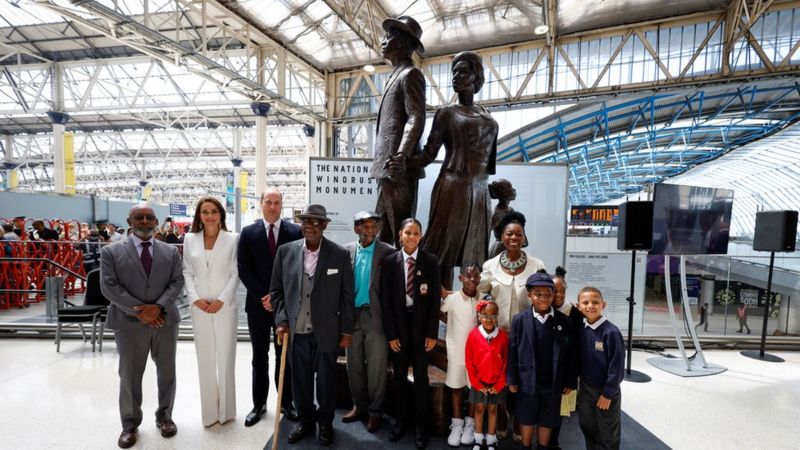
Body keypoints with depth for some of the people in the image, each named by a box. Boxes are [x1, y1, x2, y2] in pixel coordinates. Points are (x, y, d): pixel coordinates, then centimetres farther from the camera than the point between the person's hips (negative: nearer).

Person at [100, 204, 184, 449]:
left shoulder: (171, 251, 6)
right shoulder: (111, 252, 0)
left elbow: (177, 281, -1)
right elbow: (109, 287, -7)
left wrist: (158, 306, -15)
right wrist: (139, 310, -15)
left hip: (165, 320, 2)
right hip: (129, 322, -2)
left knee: (167, 372, 11)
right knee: (129, 375, 9)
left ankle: (164, 416, 29)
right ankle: (130, 423, 27)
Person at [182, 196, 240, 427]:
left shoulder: (232, 239, -3)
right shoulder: (190, 239, 5)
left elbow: (235, 273, -4)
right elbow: (187, 272, 5)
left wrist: (222, 300, -12)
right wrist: (195, 298, -7)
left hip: (225, 306, -2)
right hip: (199, 308, 2)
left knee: (226, 358, 5)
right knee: (205, 360, 10)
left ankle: (226, 409, 22)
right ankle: (209, 410, 24)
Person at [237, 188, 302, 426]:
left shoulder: (295, 231, -4)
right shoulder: (248, 232, 1)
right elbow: (243, 269, -2)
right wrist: (262, 296, -11)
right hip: (258, 304, 1)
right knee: (259, 357, 13)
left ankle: (286, 402, 26)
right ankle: (259, 404, 28)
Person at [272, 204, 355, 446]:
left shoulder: (340, 254, -8)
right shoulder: (285, 251, -1)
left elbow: (347, 296, -3)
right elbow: (276, 290, 6)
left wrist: (347, 330, -2)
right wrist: (282, 321, -2)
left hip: (326, 332, -1)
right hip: (296, 331, 2)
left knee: (326, 380, 13)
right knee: (300, 379, 15)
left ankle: (325, 422, 38)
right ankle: (305, 420, 40)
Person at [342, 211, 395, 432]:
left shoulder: (387, 252, -8)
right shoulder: (346, 250, 2)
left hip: (376, 316, -3)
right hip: (352, 315, 3)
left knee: (376, 368, 7)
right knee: (354, 366, 15)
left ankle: (375, 411, 25)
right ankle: (359, 405, 34)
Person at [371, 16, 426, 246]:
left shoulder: (410, 73, -4)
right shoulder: (396, 75, 25)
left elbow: (416, 119, -17)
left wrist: (402, 155, -31)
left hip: (399, 168, -10)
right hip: (387, 167, 10)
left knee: (401, 231, -5)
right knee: (383, 230, 12)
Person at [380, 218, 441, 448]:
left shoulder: (430, 261, -4)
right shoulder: (389, 261, -3)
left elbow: (435, 299, -3)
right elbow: (385, 300, -3)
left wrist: (432, 333, -6)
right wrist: (390, 333, -6)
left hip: (421, 325, 0)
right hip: (398, 325, 1)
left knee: (421, 376, 10)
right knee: (399, 375, 13)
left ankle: (420, 425, 26)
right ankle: (400, 420, 32)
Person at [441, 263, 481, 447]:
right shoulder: (451, 299, -13)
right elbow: (438, 313, 4)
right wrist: (453, 325, -2)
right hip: (456, 350, -1)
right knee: (456, 387, 11)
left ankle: (470, 423, 30)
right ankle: (457, 424, 26)